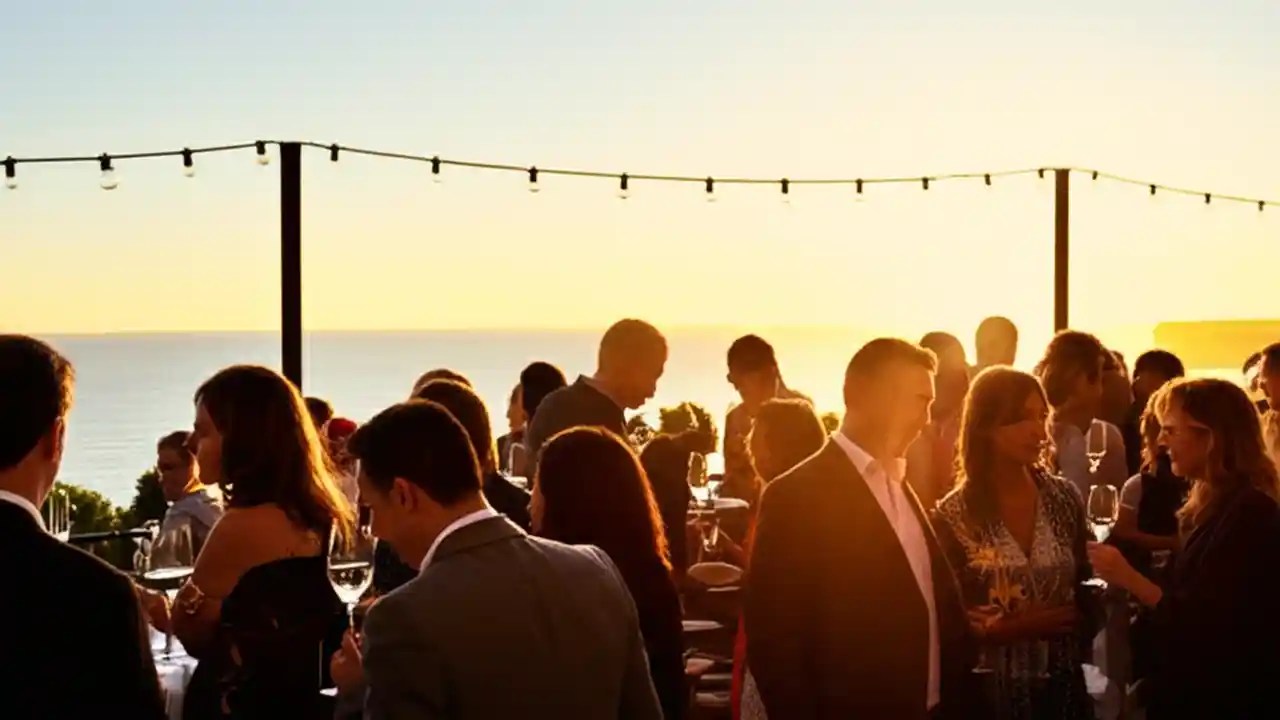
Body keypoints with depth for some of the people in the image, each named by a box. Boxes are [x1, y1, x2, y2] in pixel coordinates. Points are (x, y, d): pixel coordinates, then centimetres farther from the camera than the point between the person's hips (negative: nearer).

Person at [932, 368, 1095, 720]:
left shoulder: (1064, 499, 0)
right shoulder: (953, 516, -11)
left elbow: (1085, 592, 5)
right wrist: (1014, 628, -20)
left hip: (1063, 682, 4)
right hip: (991, 688, -3)